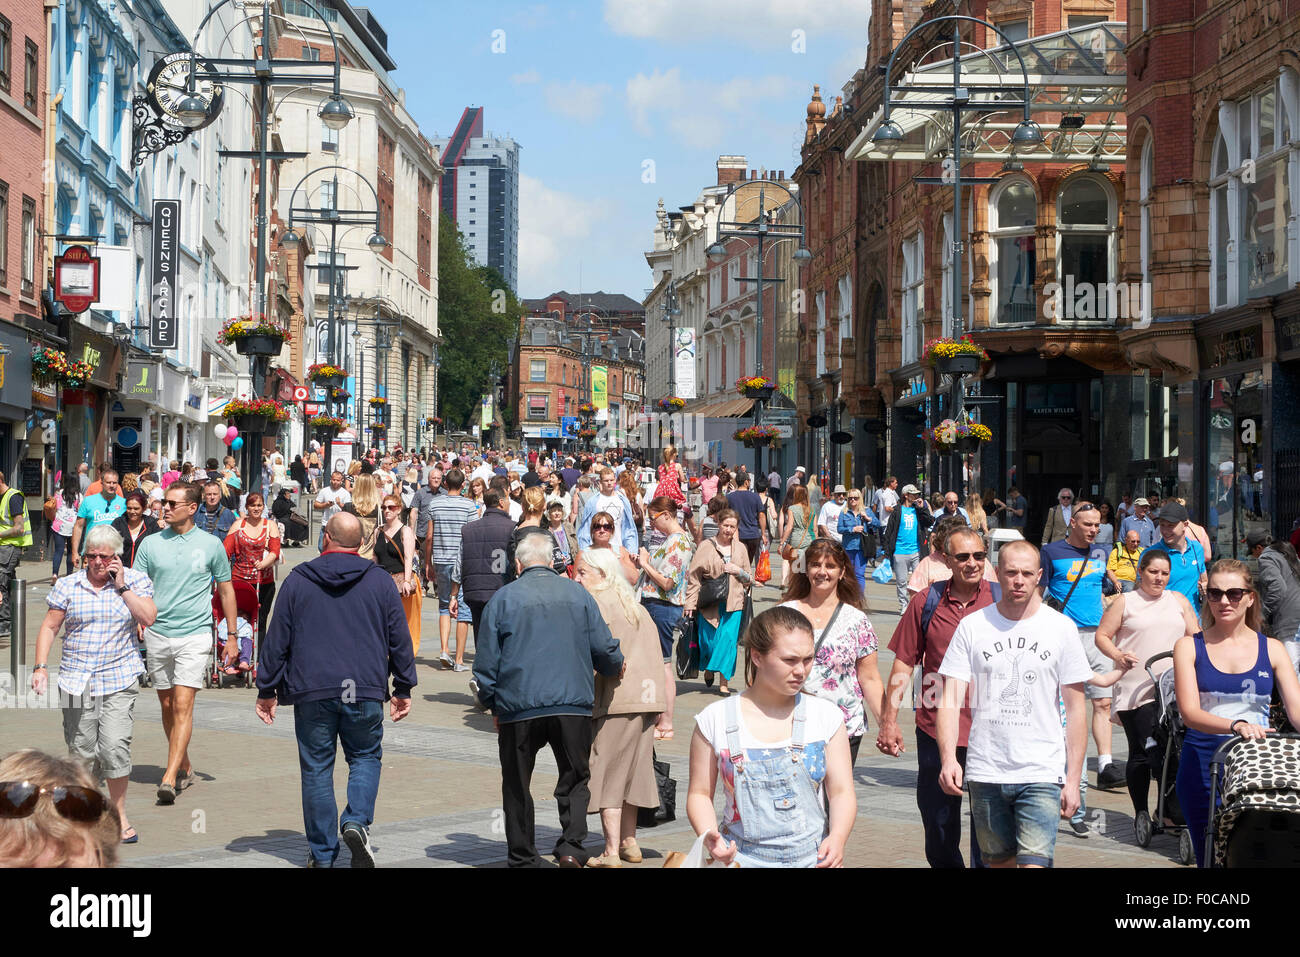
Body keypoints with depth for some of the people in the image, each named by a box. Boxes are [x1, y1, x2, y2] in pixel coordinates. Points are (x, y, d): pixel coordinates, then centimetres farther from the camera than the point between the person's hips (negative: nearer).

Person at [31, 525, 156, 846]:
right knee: (81, 750, 2)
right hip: (76, 680, 2)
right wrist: (40, 667, -1)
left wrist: (122, 586, -10)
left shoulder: (136, 581, 5)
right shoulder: (68, 586, 7)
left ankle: (119, 814, 0)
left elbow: (148, 618, -8)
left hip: (119, 680, -2)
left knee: (115, 746, -14)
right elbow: (49, 627, 8)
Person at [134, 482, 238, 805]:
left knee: (182, 705, -13)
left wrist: (232, 636, 10)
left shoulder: (211, 544, 2)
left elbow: (225, 589, 11)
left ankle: (169, 778, -18)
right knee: (167, 705, 11)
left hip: (194, 635, -3)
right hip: (157, 633, 3)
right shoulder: (151, 544, 5)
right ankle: (184, 768, 28)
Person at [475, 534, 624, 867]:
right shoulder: (577, 593, 8)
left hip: (519, 705, -1)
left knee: (517, 785, 12)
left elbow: (486, 660, 2)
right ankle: (571, 846, -5)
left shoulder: (503, 598, 4)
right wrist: (615, 667, 28)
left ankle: (523, 859, 16)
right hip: (573, 704, 1)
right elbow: (605, 649, 6)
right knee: (575, 779, 12)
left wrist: (492, 706, 12)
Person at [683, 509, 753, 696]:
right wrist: (689, 602, -7)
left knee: (729, 639, -8)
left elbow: (749, 580, 19)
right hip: (710, 603, -2)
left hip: (733, 603, 2)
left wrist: (738, 571, -3)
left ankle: (723, 682, 0)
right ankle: (708, 670, 31)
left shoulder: (740, 549, 13)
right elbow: (694, 576, 0)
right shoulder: (706, 546, 2)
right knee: (709, 640, -1)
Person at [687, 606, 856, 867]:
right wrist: (709, 836, -11)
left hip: (812, 858, 2)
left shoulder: (826, 716, 8)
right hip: (740, 858, -2)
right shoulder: (715, 720, 3)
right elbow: (699, 794, 9)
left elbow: (842, 792, 9)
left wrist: (837, 838, -11)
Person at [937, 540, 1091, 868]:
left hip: (1041, 775, -2)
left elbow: (1075, 709, 5)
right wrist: (948, 758, -16)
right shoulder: (972, 626, 3)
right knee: (998, 861, 11)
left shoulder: (1061, 628, 2)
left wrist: (1073, 779, 0)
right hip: (985, 773, 2)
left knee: (1034, 862, -14)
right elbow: (950, 699, -1)